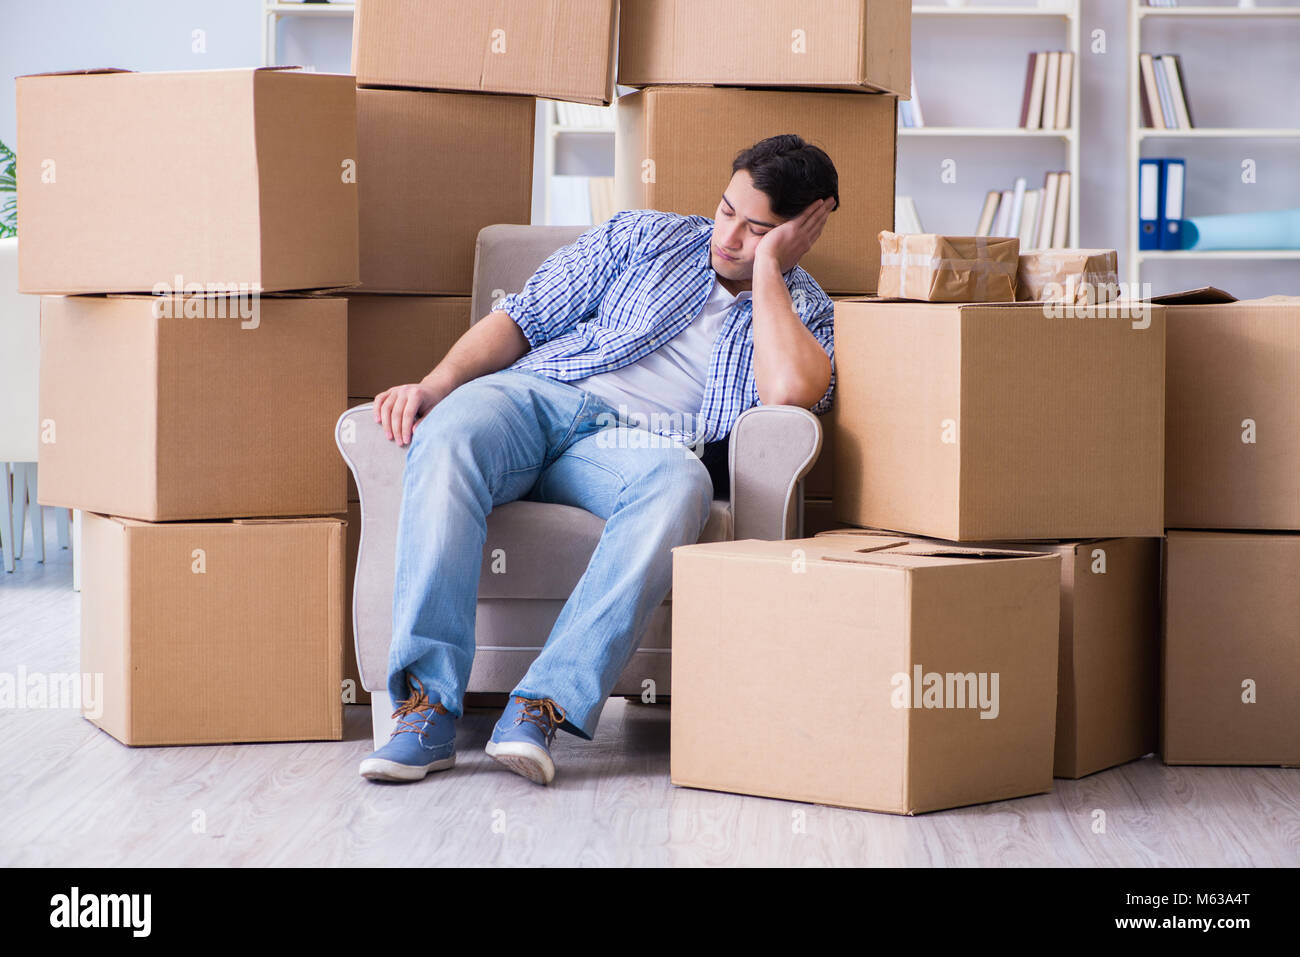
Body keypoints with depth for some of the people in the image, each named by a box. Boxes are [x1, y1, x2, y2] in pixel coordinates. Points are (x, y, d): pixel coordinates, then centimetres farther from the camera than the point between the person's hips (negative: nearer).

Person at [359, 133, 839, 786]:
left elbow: (790, 391, -9)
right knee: (447, 435, -34)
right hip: (537, 393, 1)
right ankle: (426, 706, -37)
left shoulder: (806, 314, 17)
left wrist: (768, 265, 1)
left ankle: (542, 706, -42)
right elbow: (523, 317, 15)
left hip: (636, 442, -1)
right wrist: (438, 383, -3)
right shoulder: (643, 236, 21)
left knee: (680, 484, -38)